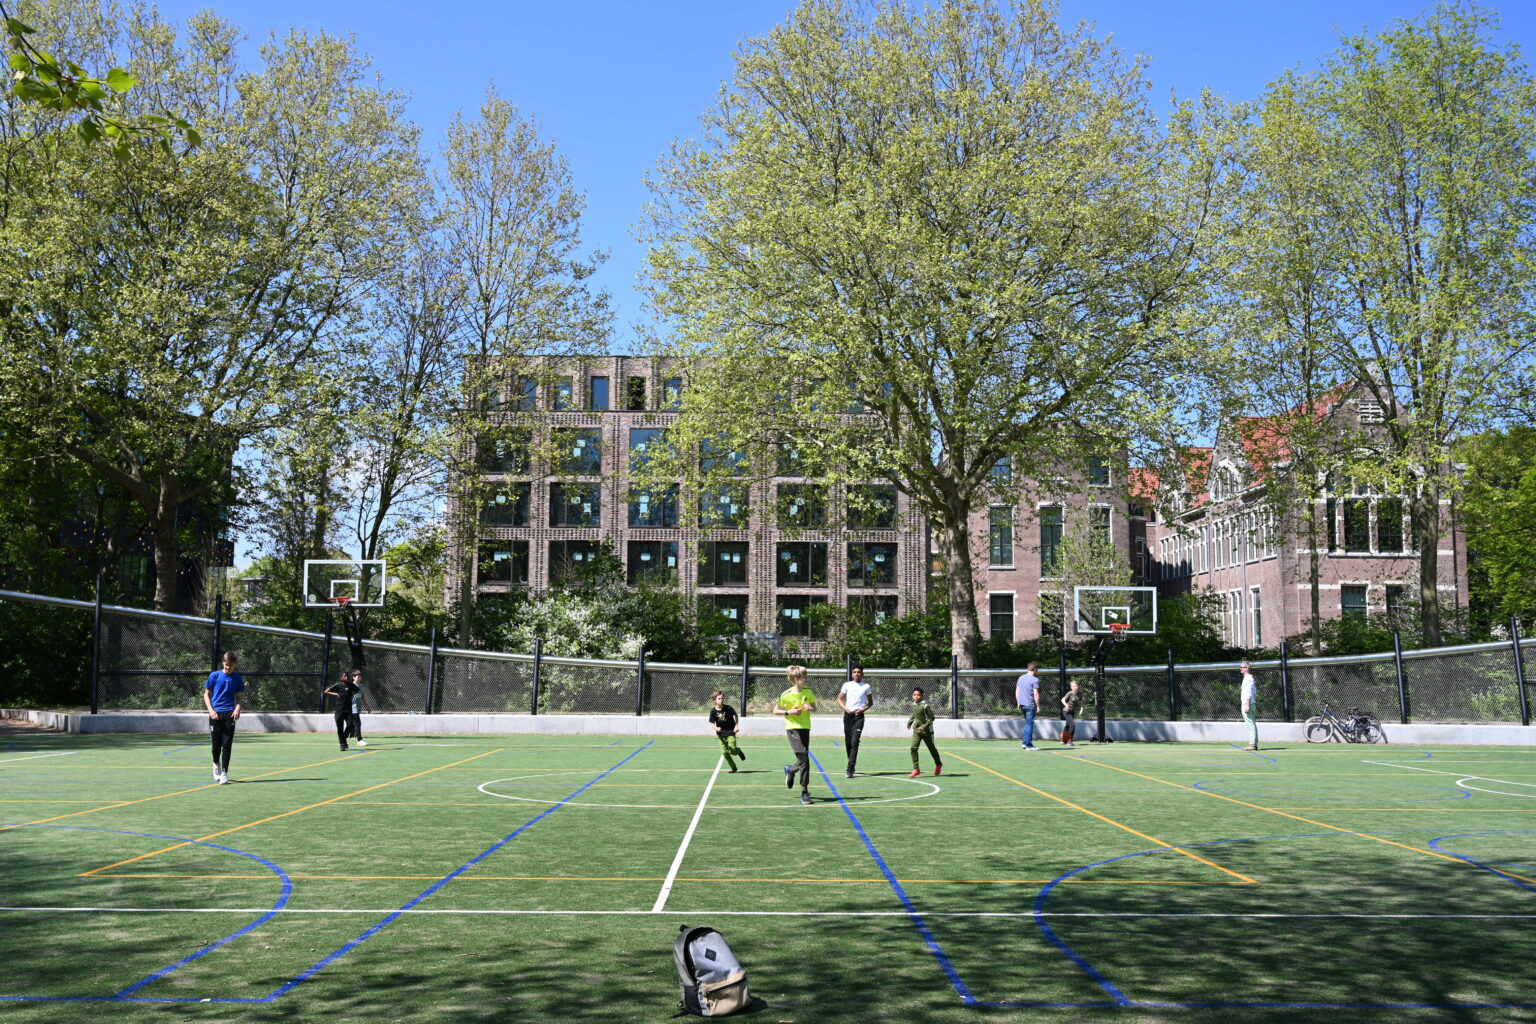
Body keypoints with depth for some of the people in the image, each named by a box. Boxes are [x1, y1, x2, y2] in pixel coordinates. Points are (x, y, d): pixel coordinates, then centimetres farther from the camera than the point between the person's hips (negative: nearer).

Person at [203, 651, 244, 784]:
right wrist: (211, 710, -7)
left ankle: (224, 773, -3)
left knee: (227, 745, -6)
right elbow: (206, 694, 7)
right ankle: (216, 764, 34)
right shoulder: (214, 675, 2)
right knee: (216, 745, 5)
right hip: (215, 714, 0)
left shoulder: (237, 678, 6)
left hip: (229, 713, 0)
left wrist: (238, 708, -7)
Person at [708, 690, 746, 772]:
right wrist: (716, 728, -28)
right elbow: (712, 723, -7)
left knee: (732, 751, -11)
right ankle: (733, 768, 13)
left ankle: (738, 751, 27)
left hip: (730, 732, -2)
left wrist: (737, 725, -1)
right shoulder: (713, 711, -10)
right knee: (725, 752, -4)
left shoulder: (728, 708, -11)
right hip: (721, 735, 2)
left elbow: (735, 715, 7)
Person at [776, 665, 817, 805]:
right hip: (792, 728, -5)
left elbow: (814, 704, 16)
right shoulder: (786, 695, -10)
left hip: (805, 727, 5)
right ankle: (804, 792, -8)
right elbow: (775, 710, 0)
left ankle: (790, 770, 44)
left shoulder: (808, 691, 1)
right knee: (803, 758, -16)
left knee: (802, 760, 9)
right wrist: (788, 712, -16)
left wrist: (810, 707, -8)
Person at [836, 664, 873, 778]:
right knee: (848, 741, 7)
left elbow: (870, 702, 13)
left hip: (859, 716, -2)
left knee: (854, 742, -13)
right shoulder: (847, 685, 7)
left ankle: (850, 769, -16)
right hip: (848, 715, 2)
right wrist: (845, 708, -8)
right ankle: (852, 762, 29)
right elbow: (839, 699, 10)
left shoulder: (866, 686, 5)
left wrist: (863, 709, -6)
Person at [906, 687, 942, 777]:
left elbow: (931, 718, -18)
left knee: (932, 749, 14)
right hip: (916, 730, 5)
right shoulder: (913, 705, 1)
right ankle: (916, 769, -10)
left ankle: (938, 764, 39)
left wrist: (924, 726, -26)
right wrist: (910, 722, 13)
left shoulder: (925, 706, -20)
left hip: (926, 731, -5)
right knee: (913, 748, -13)